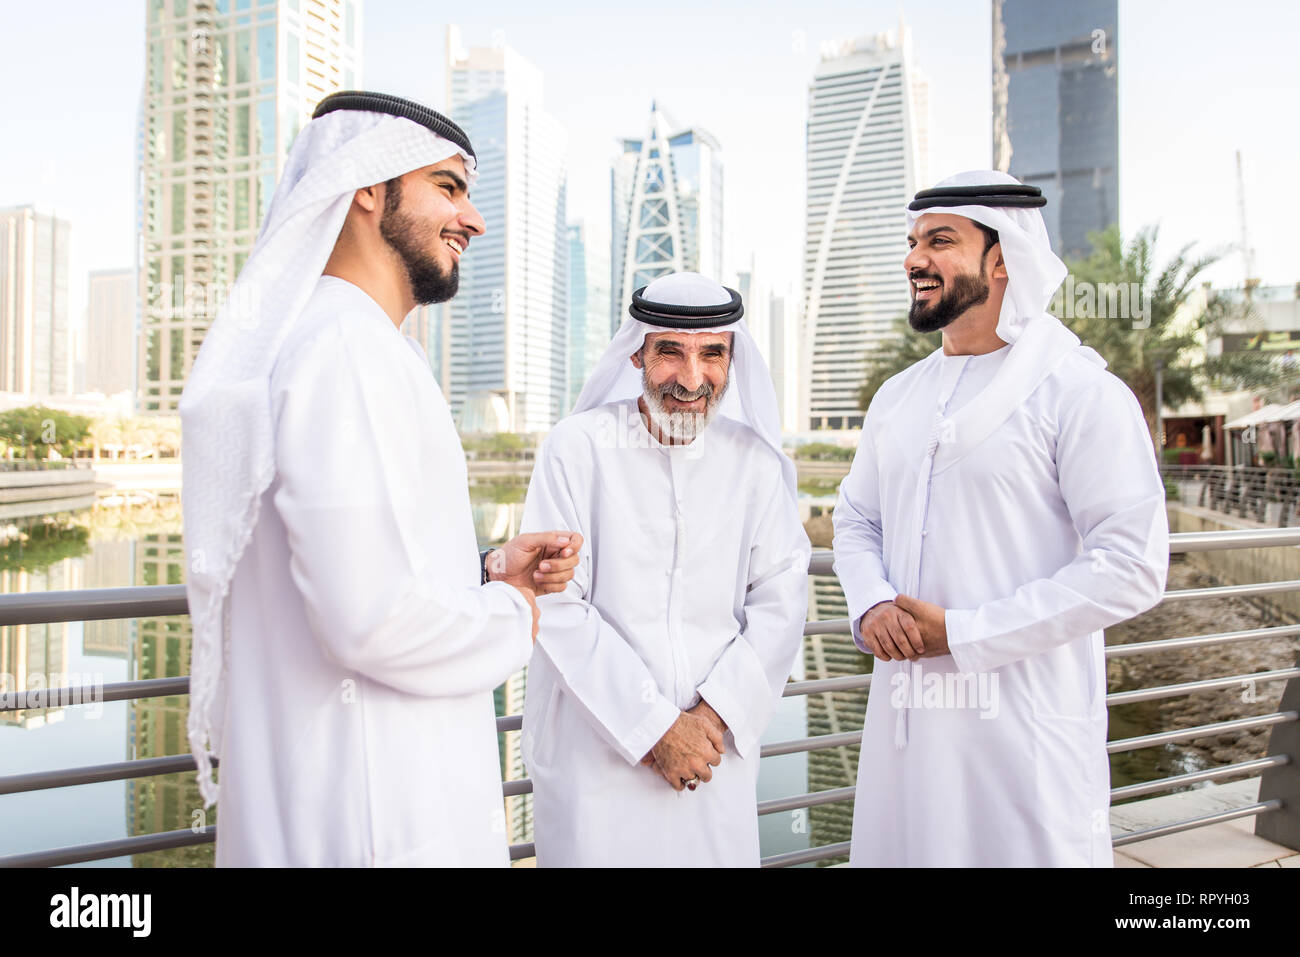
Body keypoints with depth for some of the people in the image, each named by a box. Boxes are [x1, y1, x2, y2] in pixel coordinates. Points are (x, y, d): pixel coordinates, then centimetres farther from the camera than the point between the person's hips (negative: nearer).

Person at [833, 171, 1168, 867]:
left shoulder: (1082, 391, -10)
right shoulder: (896, 397, 11)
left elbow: (1132, 567, -15)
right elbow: (856, 519, 16)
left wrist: (962, 633, -17)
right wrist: (871, 605, -6)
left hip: (1026, 728, -5)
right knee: (899, 850, 17)